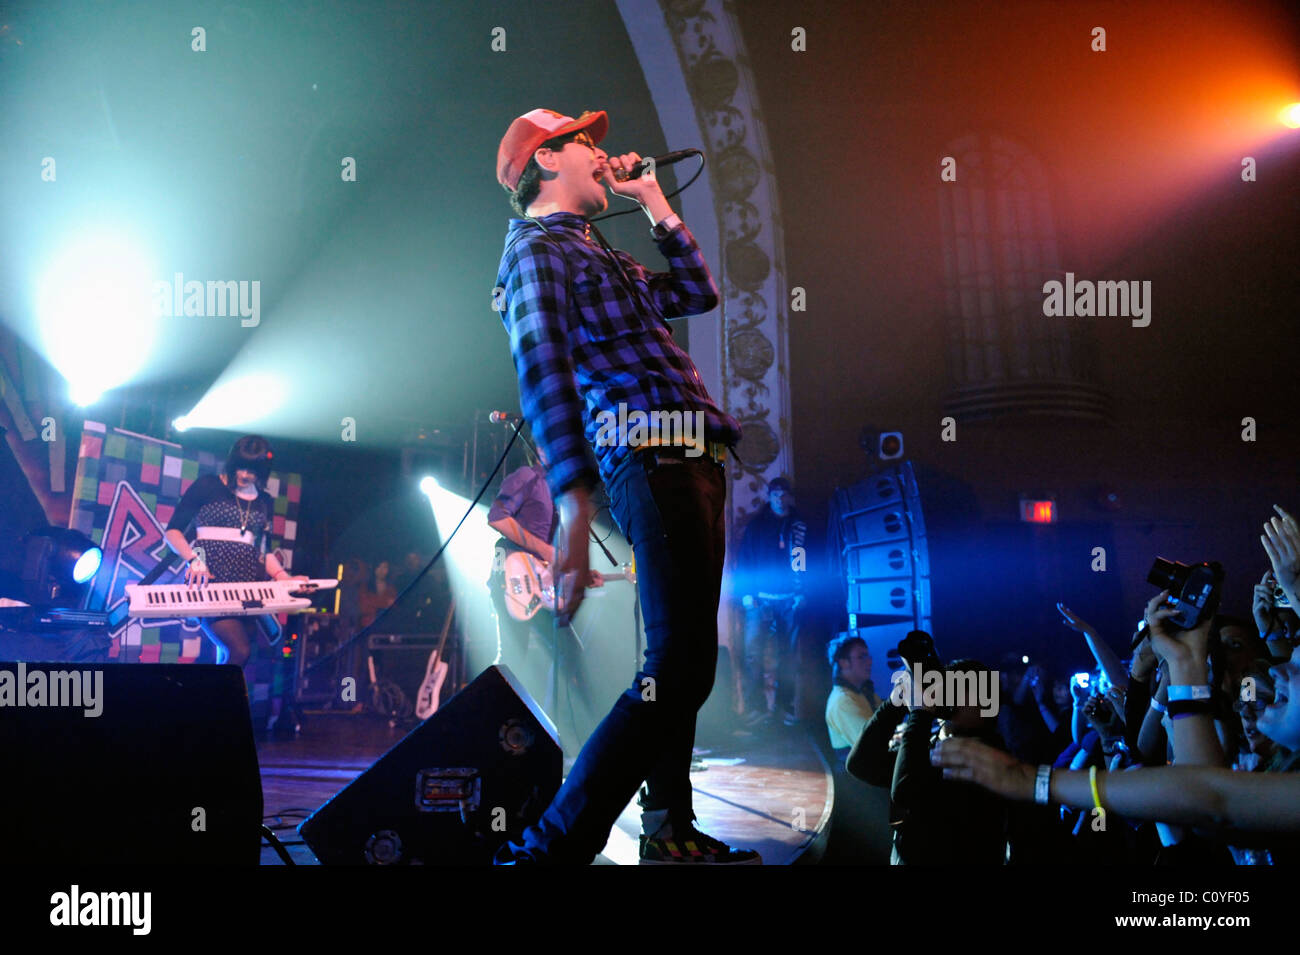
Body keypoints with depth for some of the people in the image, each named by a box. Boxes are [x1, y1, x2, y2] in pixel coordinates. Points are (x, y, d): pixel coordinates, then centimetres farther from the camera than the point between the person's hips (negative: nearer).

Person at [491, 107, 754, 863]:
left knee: (685, 660, 15)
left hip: (691, 461, 10)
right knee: (679, 666, -17)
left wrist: (655, 202, 27)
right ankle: (556, 844, -16)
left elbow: (698, 292, 32)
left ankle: (672, 830, 25)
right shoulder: (538, 248, -2)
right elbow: (542, 373, -14)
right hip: (651, 456, -10)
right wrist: (574, 505, -24)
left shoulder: (604, 257, 26)